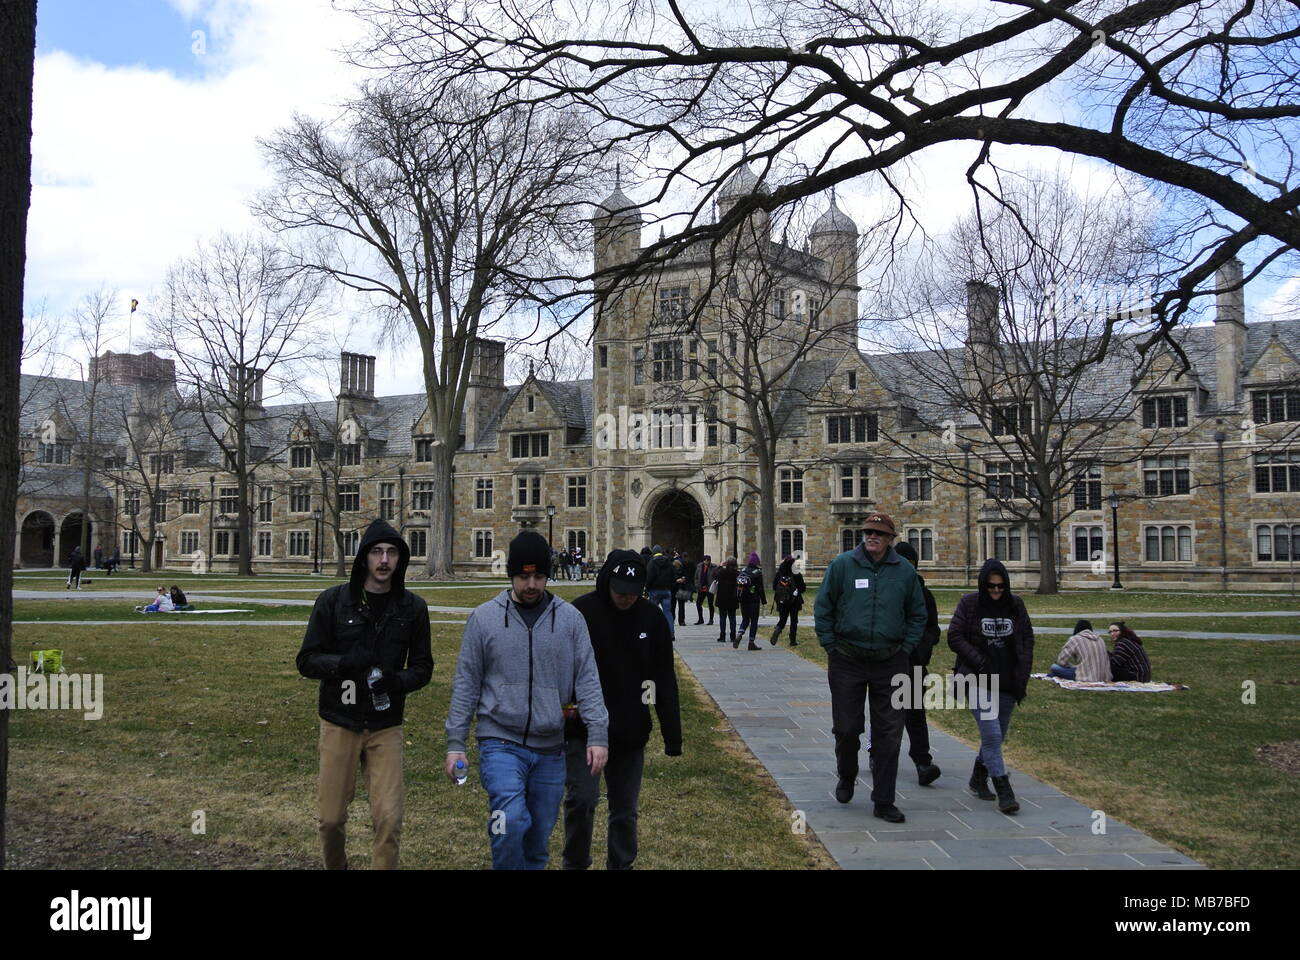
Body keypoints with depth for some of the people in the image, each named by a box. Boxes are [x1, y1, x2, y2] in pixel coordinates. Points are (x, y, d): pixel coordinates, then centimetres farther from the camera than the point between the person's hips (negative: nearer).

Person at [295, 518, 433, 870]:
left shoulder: (412, 607, 1)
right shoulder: (334, 600, -3)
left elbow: (422, 666, 8)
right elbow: (307, 660, -1)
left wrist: (398, 681, -15)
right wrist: (342, 664, -22)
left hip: (386, 726, 1)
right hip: (340, 724, -1)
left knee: (389, 819, -7)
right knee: (331, 818, 8)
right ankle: (335, 866, 36)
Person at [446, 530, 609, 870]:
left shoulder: (570, 618, 4)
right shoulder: (484, 618, 1)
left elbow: (587, 680, 2)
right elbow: (466, 684, 4)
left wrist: (598, 734, -8)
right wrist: (455, 742, 1)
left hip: (551, 750, 2)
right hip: (501, 743, -2)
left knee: (538, 839, 10)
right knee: (511, 822, -23)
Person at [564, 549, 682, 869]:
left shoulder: (651, 618, 1)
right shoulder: (581, 612, -9)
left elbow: (665, 681, 6)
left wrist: (673, 735, 5)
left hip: (631, 734, 3)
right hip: (583, 730, -3)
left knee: (625, 809, 10)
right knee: (582, 798, -11)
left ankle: (621, 864, 26)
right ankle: (575, 864, 10)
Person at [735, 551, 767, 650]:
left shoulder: (743, 571, 5)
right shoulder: (757, 573, -9)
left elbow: (737, 586, 8)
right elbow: (760, 589, -10)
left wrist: (738, 599, 14)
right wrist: (764, 602, -5)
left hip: (743, 600, 4)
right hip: (754, 600, -4)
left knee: (745, 619, 16)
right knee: (754, 621, 4)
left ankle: (739, 635, -10)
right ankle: (751, 643, 4)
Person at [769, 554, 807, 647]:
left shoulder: (779, 574, -3)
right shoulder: (797, 575, -10)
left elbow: (774, 587, 4)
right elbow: (802, 589, -4)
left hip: (782, 601, 2)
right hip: (794, 602, -2)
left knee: (782, 619, 13)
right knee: (794, 620, 9)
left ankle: (778, 629, -19)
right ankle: (793, 641, 9)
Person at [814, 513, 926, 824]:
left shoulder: (904, 571, 3)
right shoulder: (842, 564, -2)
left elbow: (918, 614, 14)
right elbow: (822, 608, 3)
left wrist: (906, 648, 5)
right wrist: (831, 647, -1)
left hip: (890, 663, 1)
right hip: (847, 662, -1)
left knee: (889, 734, 2)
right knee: (846, 728, 6)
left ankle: (883, 801, 11)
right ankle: (846, 777, 36)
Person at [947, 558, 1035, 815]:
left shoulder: (1016, 605, 6)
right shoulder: (969, 604, -3)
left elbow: (1027, 641, 10)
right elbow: (954, 637, -4)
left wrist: (1023, 678, 1)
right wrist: (979, 661, -15)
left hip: (1007, 683, 4)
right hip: (978, 681, -4)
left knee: (997, 734, 11)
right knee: (992, 734, -12)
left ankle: (978, 779, 31)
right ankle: (1004, 792, -10)